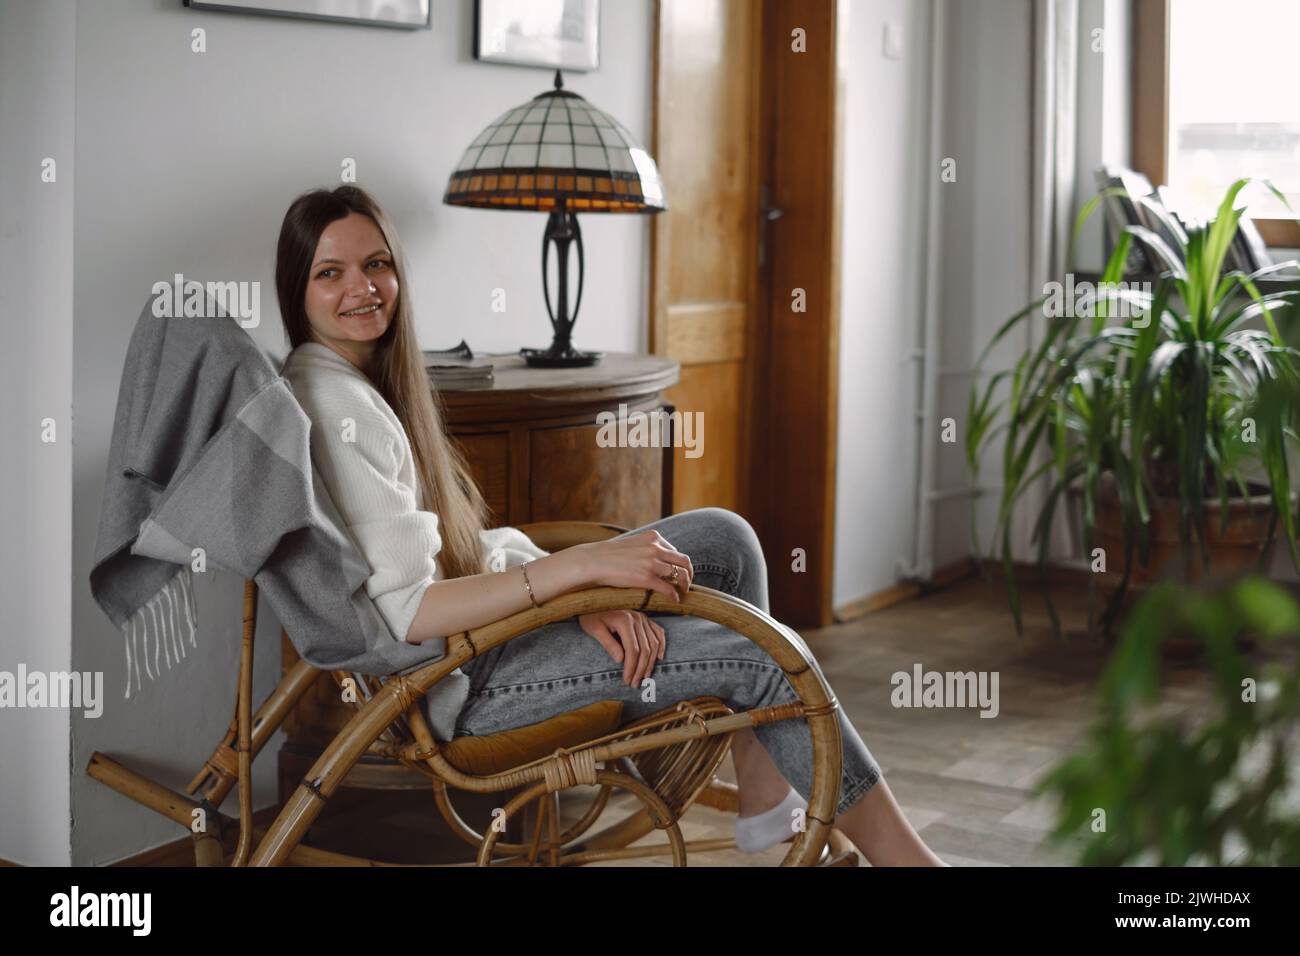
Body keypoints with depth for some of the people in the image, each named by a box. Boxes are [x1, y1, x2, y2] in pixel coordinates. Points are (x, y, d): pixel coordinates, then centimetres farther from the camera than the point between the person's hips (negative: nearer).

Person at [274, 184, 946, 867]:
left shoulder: (372, 381, 10)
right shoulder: (334, 407, -21)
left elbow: (459, 545, 7)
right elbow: (405, 612, -28)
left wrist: (582, 598, -10)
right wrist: (582, 566, -30)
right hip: (449, 682, -10)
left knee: (724, 538, 7)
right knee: (765, 654, -10)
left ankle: (765, 799, 10)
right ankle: (901, 854, 5)